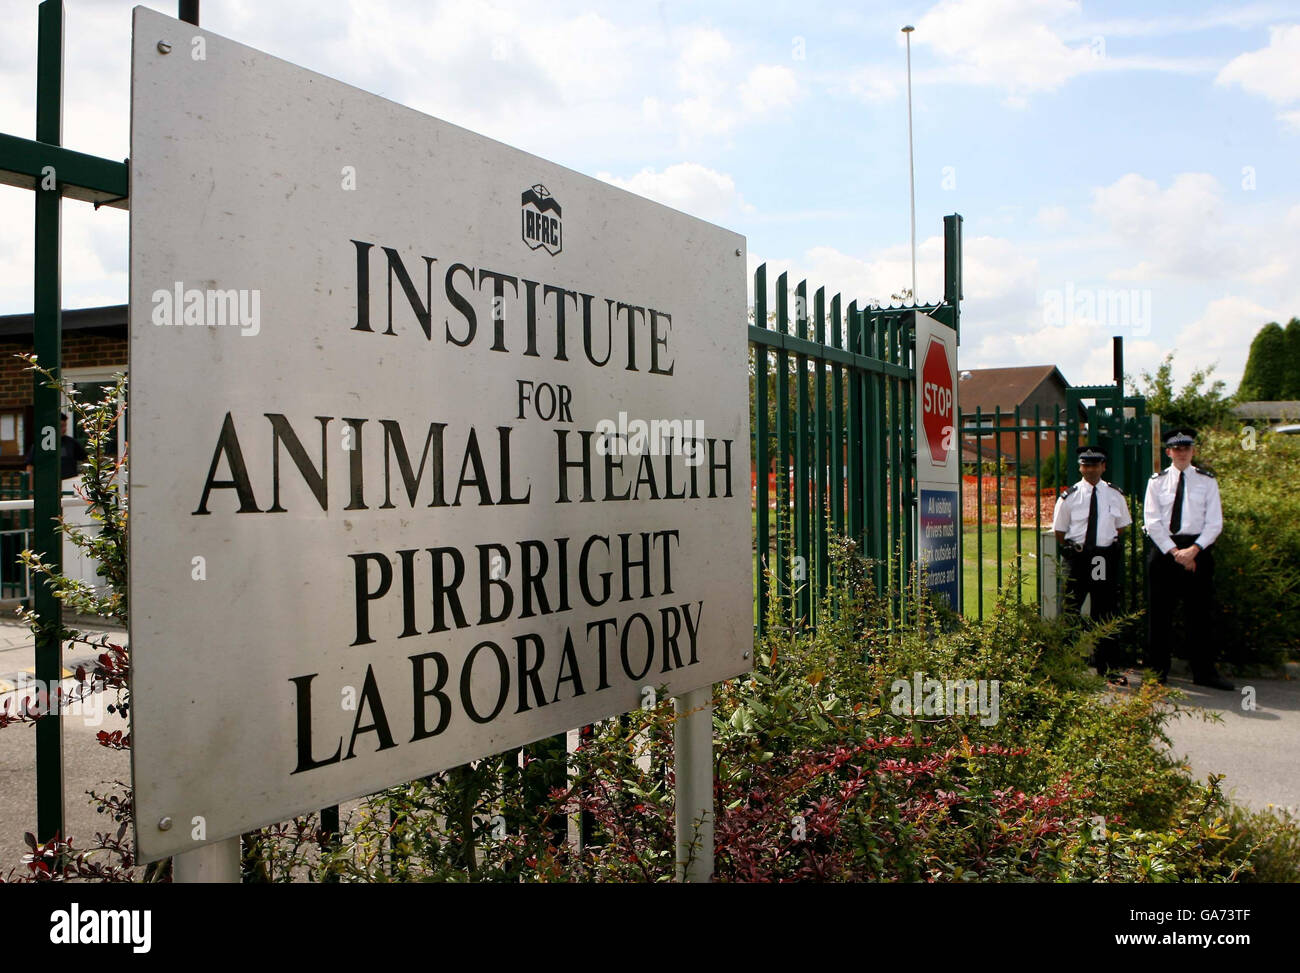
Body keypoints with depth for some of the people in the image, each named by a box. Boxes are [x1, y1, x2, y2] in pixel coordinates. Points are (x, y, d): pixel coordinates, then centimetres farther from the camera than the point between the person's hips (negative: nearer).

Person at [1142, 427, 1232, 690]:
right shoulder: (1157, 481, 4)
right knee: (1160, 613, 3)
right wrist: (1175, 551, -11)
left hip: (1198, 548, 0)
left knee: (1199, 612, 4)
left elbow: (1214, 522, -1)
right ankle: (1157, 671, 12)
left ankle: (1204, 671, 12)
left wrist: (1193, 549, -14)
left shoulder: (1207, 481, 5)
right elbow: (1152, 522, -2)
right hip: (1163, 548, 0)